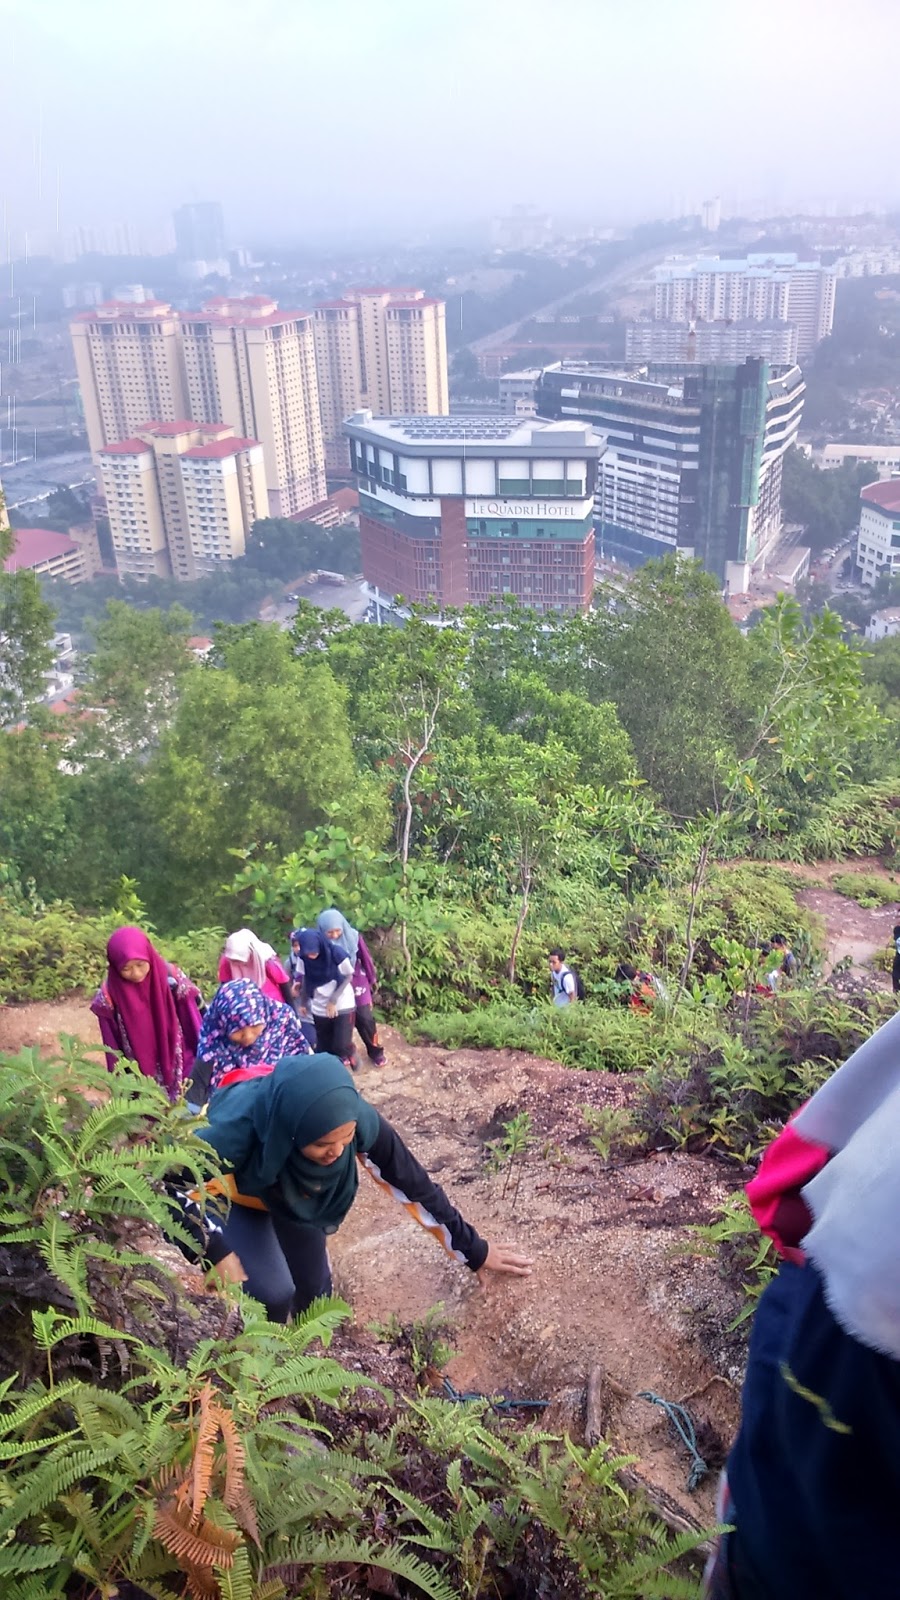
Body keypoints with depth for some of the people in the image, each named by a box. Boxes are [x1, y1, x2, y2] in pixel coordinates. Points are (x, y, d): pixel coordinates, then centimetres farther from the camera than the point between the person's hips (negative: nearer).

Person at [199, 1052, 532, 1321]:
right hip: (234, 1195, -3)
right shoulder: (239, 1128, -46)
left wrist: (474, 1251, -11)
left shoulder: (357, 1119, -34)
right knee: (274, 1292, -16)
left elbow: (413, 1184, -20)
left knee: (314, 1287, 6)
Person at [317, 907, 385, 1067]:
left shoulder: (353, 936, -16)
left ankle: (375, 1051, 22)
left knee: (365, 1018, 4)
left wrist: (372, 979, 8)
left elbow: (365, 958, -3)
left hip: (357, 984, 0)